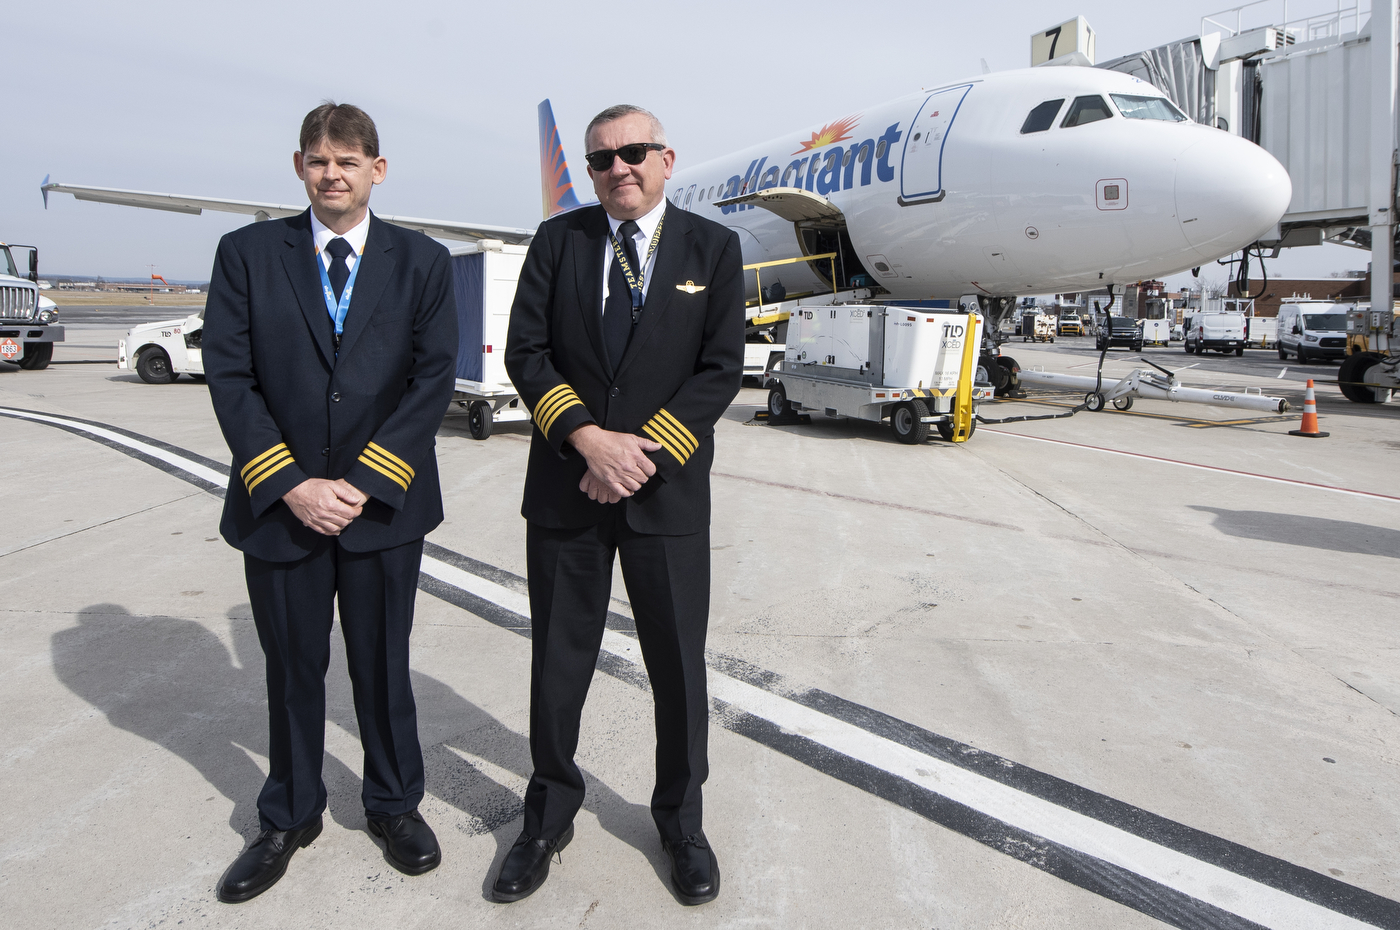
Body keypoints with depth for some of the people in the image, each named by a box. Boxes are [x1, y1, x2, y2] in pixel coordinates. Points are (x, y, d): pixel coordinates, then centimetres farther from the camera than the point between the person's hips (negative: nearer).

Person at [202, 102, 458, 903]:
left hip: (383, 503, 0)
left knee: (384, 664, 12)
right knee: (293, 668, 15)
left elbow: (434, 377, -5)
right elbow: (230, 377, -3)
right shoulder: (247, 254, 4)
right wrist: (289, 484, -12)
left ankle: (395, 804, 33)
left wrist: (364, 481, -13)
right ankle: (290, 818, 35)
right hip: (279, 505, 1)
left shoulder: (423, 261, 3)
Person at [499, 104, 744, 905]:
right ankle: (550, 817, 32)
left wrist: (643, 451, -14)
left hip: (668, 490, -1)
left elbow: (722, 368, -4)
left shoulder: (713, 248, 3)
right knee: (558, 661, 11)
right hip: (565, 486, 1)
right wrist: (588, 438, -15)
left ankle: (681, 820, 31)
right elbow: (526, 352, -1)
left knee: (679, 665, 9)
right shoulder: (557, 240, 6)